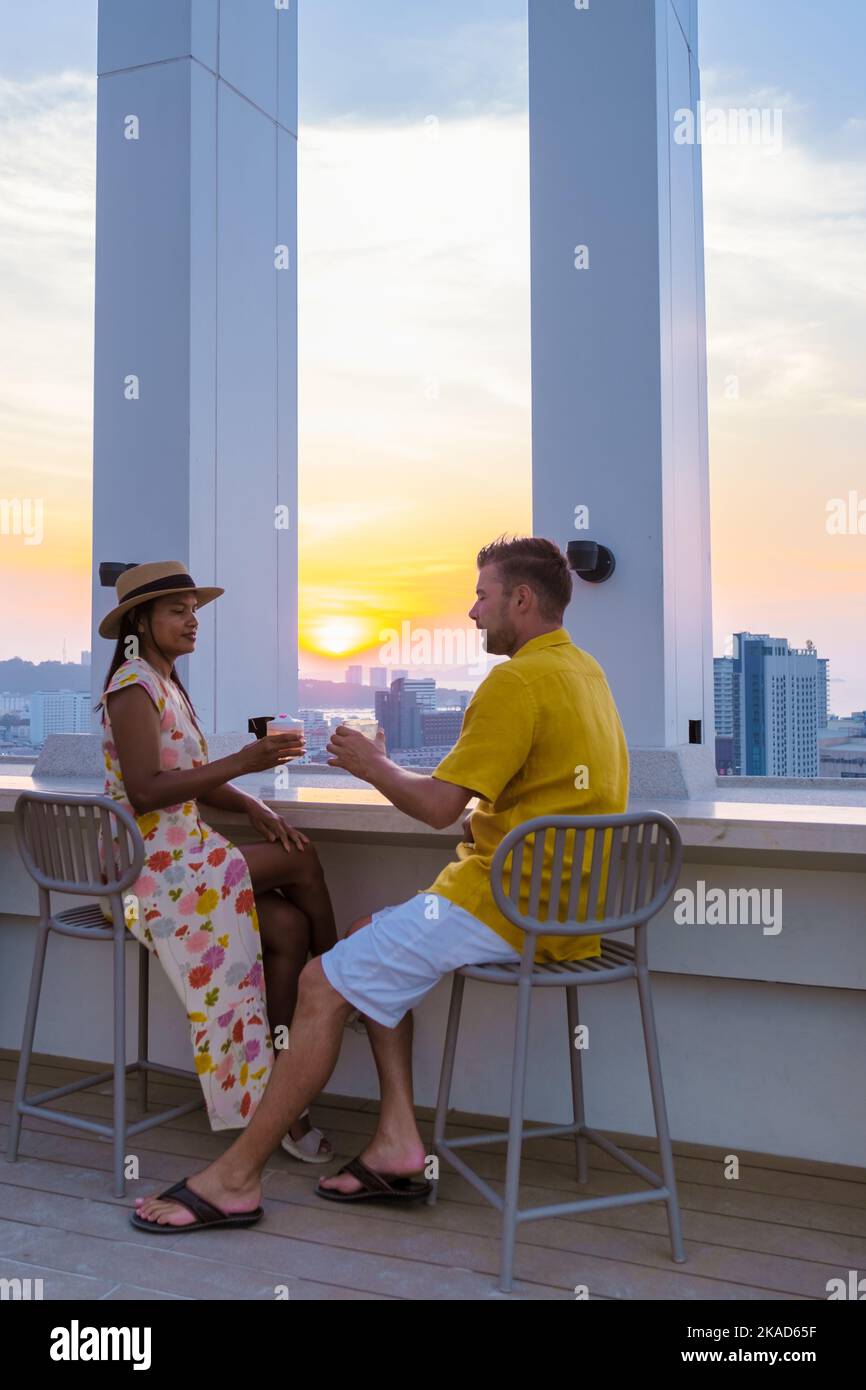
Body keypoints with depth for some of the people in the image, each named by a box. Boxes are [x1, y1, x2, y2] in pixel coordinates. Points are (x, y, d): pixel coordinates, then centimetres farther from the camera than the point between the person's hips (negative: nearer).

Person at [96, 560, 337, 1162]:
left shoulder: (168, 686, 18)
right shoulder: (134, 687, -11)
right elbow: (145, 792, -22)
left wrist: (254, 808, -3)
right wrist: (242, 763, -26)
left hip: (183, 854, 8)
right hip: (150, 862, -8)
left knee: (289, 927, -14)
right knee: (302, 860, -18)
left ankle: (277, 1096, -8)